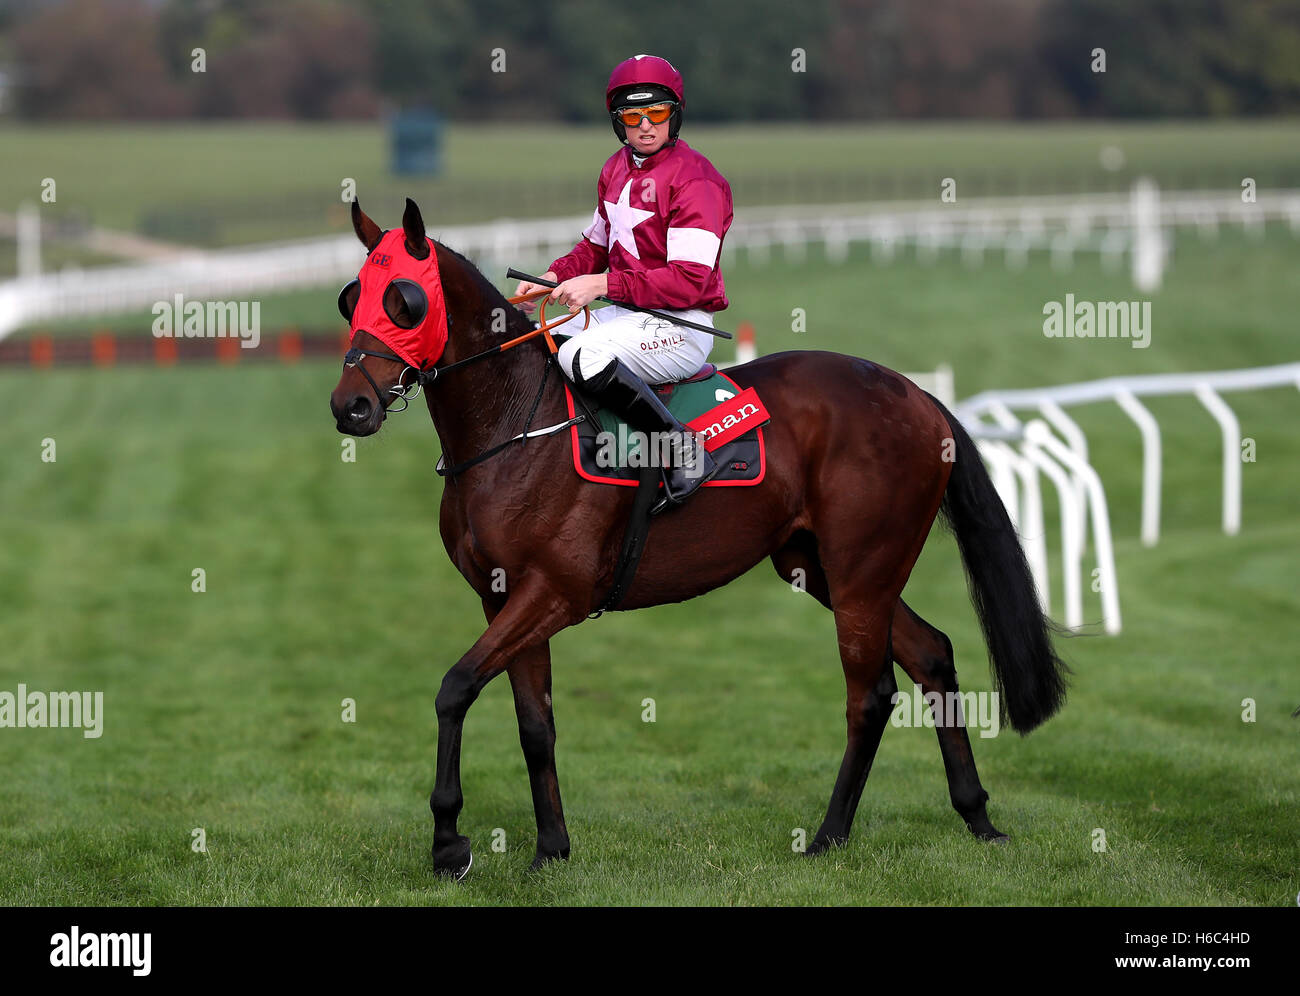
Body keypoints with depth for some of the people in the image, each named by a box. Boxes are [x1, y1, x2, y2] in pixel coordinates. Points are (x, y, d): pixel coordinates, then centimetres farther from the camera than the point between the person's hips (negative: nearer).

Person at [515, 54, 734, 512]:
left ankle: (682, 448, -24)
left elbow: (689, 281, -22)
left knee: (581, 356, -33)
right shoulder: (617, 169, 12)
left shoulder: (694, 177, -15)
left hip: (681, 327, -9)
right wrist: (554, 278, 4)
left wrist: (604, 285, -27)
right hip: (628, 314, 9)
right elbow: (597, 245, 24)